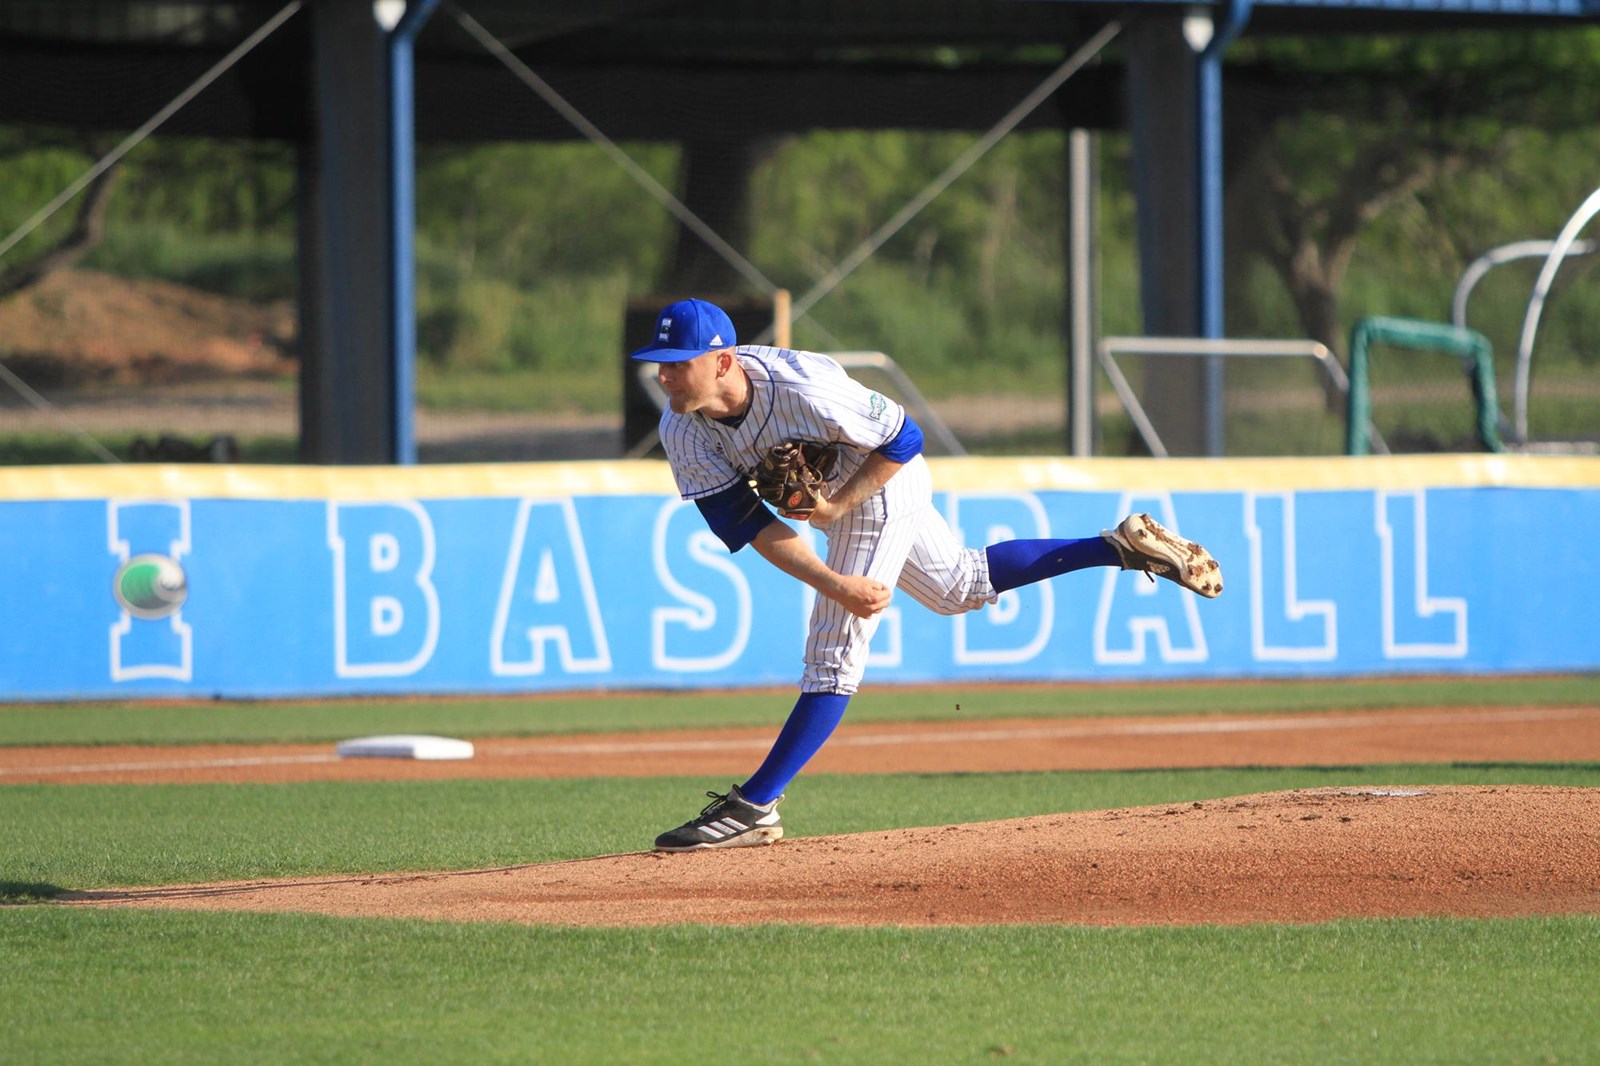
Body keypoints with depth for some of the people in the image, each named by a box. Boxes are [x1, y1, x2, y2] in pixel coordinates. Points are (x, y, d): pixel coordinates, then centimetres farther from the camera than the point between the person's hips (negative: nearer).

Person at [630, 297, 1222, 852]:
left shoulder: (803, 389, -38)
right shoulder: (683, 432, -21)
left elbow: (903, 438, -23)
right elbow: (746, 524, -21)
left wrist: (837, 506, -28)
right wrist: (833, 583, -30)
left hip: (881, 485, -8)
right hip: (829, 492, 8)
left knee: (837, 645, -13)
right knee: (961, 588, 23)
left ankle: (753, 807, -13)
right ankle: (1123, 547, 31)